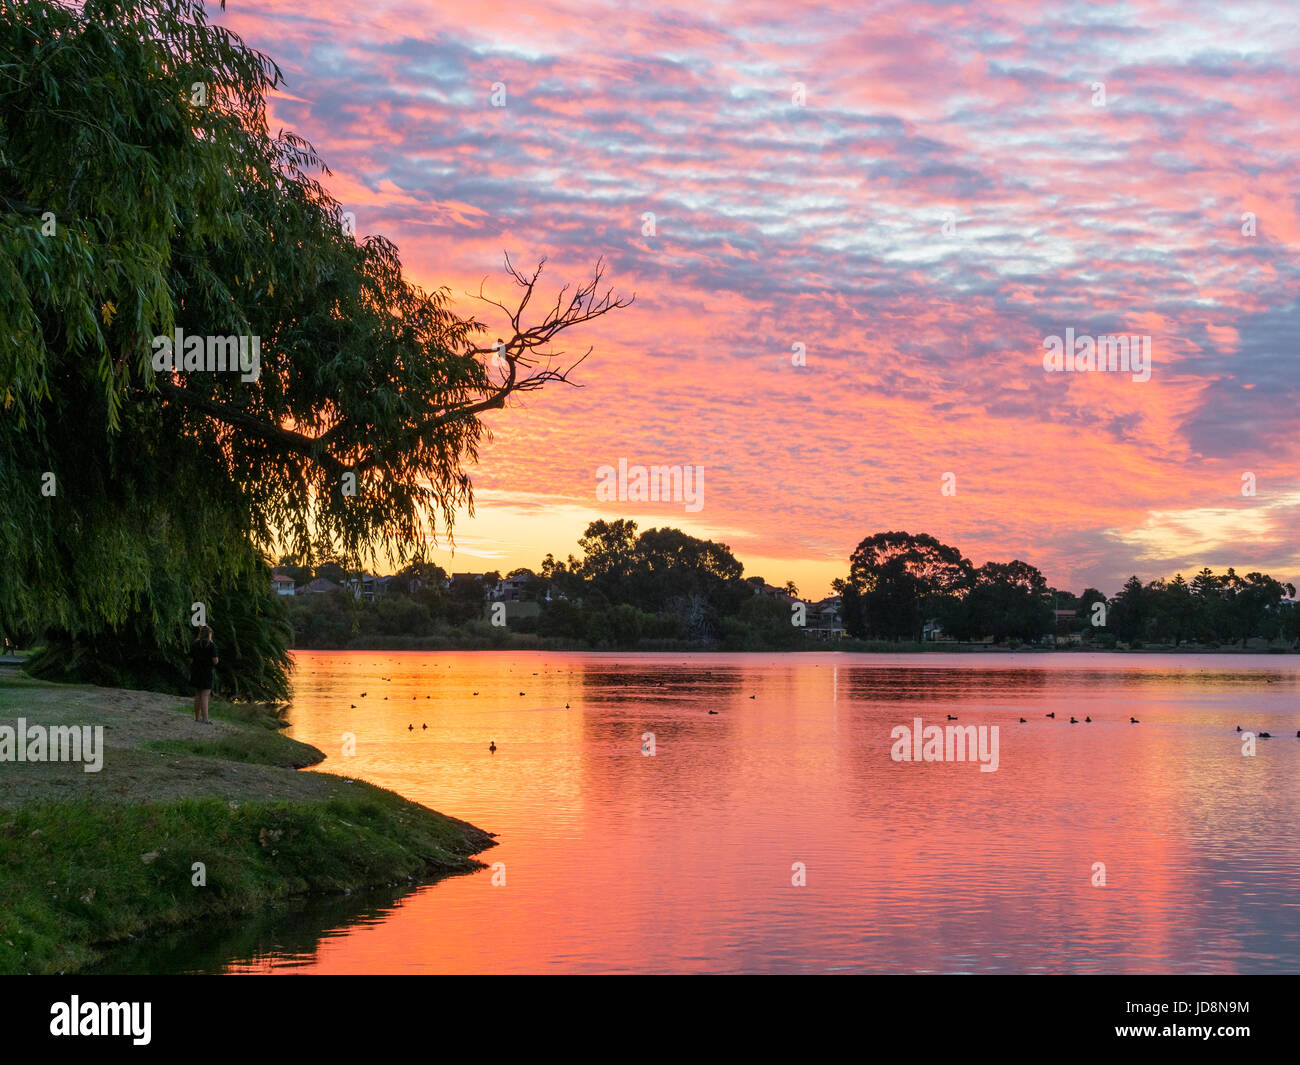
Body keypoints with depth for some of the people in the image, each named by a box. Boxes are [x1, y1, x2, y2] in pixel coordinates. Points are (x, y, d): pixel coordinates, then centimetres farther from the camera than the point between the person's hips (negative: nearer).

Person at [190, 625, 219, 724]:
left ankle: (197, 717, 20)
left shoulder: (195, 645, 5)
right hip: (207, 672, -5)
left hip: (196, 672, 5)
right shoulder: (212, 645, -8)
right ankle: (205, 719, -14)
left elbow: (191, 660, 5)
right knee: (205, 695, -7)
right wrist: (217, 660, 11)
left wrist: (190, 673, 13)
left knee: (197, 695, 15)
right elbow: (215, 661, -12)